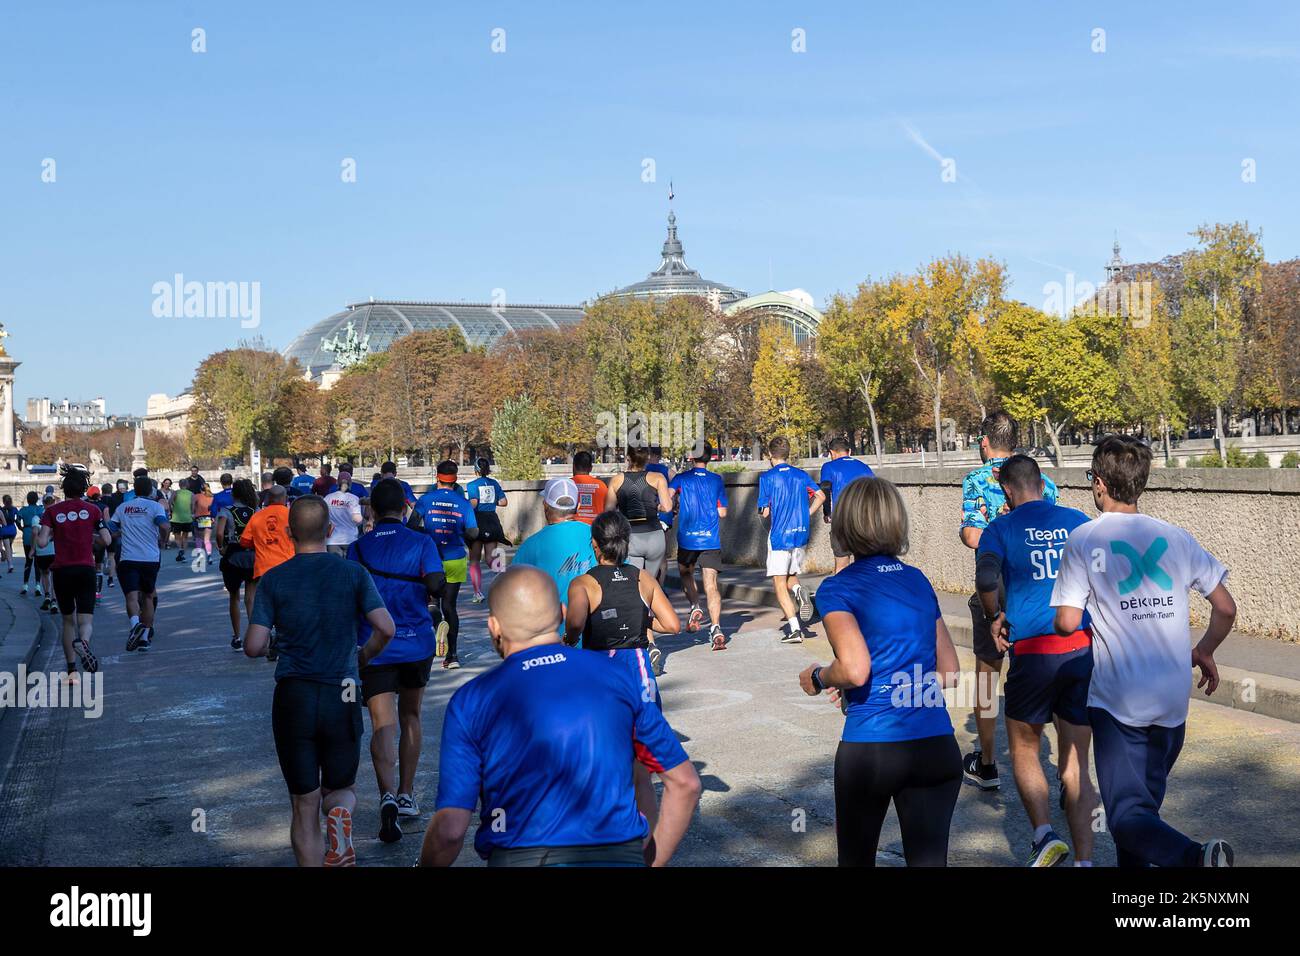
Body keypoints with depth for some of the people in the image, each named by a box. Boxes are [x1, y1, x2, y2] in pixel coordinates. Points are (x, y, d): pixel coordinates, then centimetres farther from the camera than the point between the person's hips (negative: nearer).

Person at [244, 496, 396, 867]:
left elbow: (253, 646, -6)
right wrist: (364, 656, 10)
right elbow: (385, 628, -10)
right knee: (341, 788, 17)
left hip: (293, 698, 0)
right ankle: (340, 815, -16)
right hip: (341, 698, 0)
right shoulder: (353, 573, 0)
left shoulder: (273, 579, -1)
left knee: (304, 807, 10)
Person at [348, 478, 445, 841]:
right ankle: (406, 794, 26)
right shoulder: (421, 542, -2)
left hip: (374, 647, -1)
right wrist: (430, 593, 7)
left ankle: (388, 796, -28)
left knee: (382, 725, -7)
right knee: (410, 717, 19)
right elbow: (436, 584, -16)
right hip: (416, 644, 1)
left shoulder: (358, 547, 0)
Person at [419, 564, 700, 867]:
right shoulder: (619, 677, 9)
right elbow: (685, 783, 13)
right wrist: (651, 862, 21)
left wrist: (425, 864, 16)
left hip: (519, 858, -2)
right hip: (622, 857, 3)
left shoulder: (470, 702, 2)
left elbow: (450, 829, -3)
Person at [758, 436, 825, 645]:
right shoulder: (801, 474, 8)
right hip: (801, 534, 5)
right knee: (791, 576, 22)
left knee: (780, 584, 0)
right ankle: (799, 591, -13)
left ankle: (795, 629, -11)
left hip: (779, 535, -5)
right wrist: (805, 516, 13)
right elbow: (820, 496, 7)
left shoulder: (767, 477, -7)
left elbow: (765, 512, -8)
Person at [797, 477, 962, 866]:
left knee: (856, 858, 17)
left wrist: (817, 679, 2)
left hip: (870, 745, -4)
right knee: (929, 858, 6)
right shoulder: (918, 580, 11)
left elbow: (854, 669, -18)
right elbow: (949, 671, 13)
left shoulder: (837, 588, -5)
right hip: (936, 745, 4)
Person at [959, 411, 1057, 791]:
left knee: (987, 672, 10)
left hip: (995, 589, -3)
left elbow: (973, 537, -17)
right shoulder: (1042, 481, 6)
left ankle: (985, 764, 17)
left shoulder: (977, 480, -8)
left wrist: (966, 531, 3)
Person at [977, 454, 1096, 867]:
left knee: (1024, 751, 16)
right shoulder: (1079, 521, 12)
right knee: (1076, 764, 10)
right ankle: (1084, 859, 4)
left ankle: (1044, 834, -3)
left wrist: (995, 617, 1)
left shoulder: (1002, 527, 2)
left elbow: (987, 577, -16)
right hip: (1086, 649, 3)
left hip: (1033, 651, -3)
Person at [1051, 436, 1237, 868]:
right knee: (1145, 803, 22)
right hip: (1172, 701, 5)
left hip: (1116, 702, -5)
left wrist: (1056, 622, 14)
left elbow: (1068, 622, -10)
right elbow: (1226, 608, 9)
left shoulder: (1084, 539, -5)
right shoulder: (1176, 537, 6)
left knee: (1129, 818, -9)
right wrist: (1204, 652, 26)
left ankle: (1194, 857, -34)